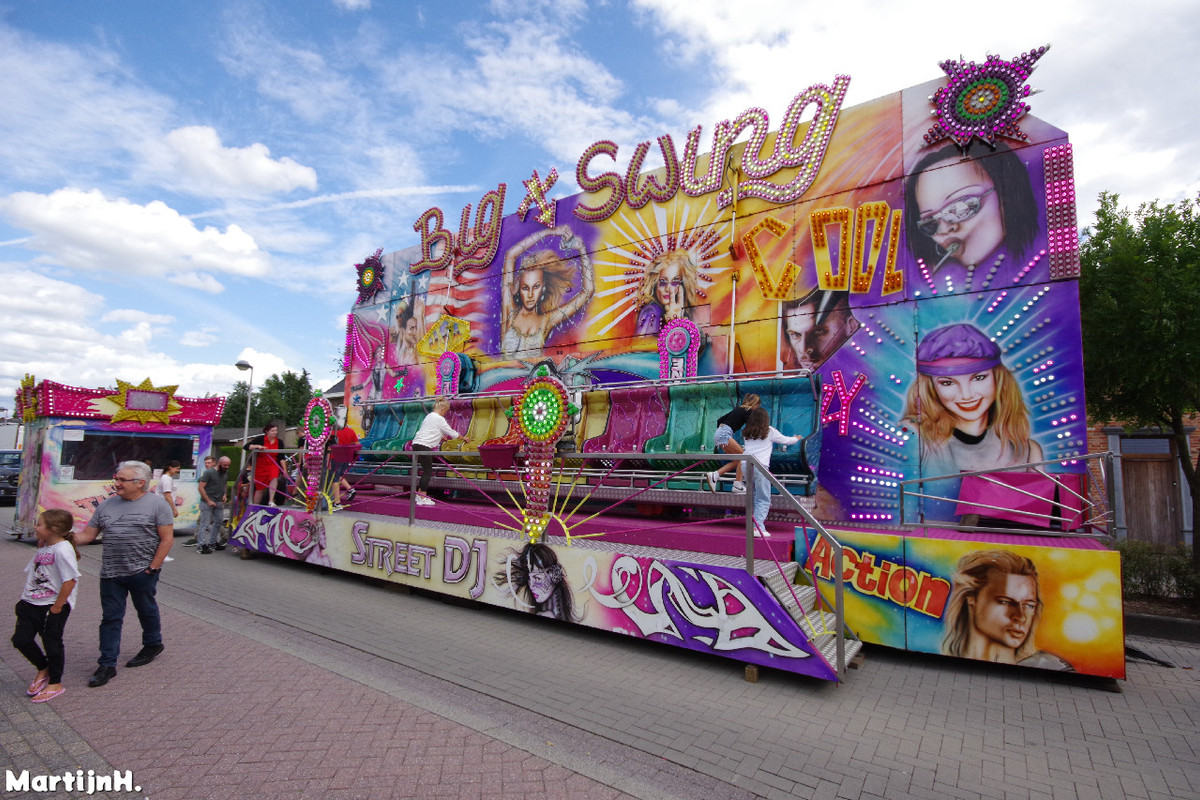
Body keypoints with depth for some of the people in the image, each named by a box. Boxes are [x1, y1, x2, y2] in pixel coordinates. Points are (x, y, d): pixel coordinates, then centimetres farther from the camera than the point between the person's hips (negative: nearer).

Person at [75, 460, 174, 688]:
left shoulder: (156, 503, -8)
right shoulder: (106, 506, 6)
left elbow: (167, 538, -10)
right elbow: (87, 535, 9)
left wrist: (152, 568, -12)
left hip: (142, 573, -4)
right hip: (111, 574, 4)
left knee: (147, 610, 14)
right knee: (110, 618, 6)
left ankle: (153, 645, 36)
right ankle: (107, 665, 15)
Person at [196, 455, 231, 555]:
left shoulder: (226, 472, 8)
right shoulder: (208, 472, -12)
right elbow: (201, 488, -14)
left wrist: (225, 494, 7)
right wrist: (208, 501, -17)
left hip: (218, 502, 7)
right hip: (207, 502, -7)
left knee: (217, 523, 12)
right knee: (204, 523, -4)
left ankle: (212, 543, 24)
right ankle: (202, 545, 1)